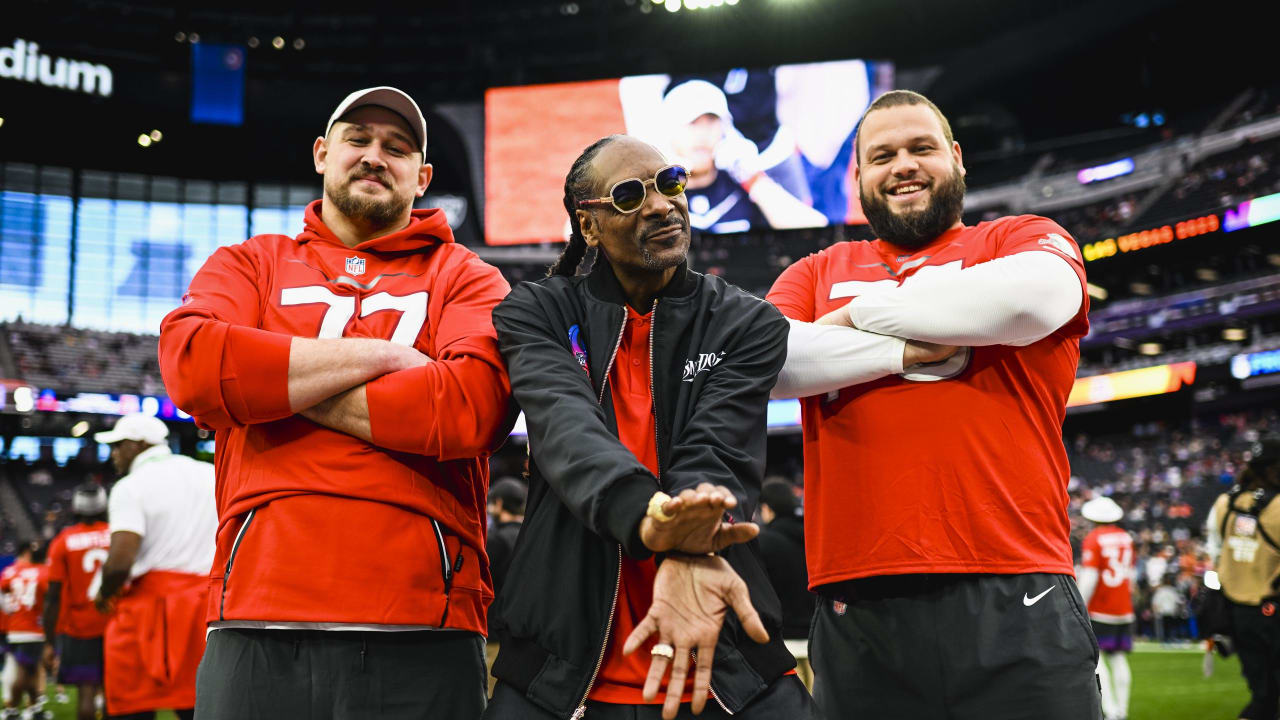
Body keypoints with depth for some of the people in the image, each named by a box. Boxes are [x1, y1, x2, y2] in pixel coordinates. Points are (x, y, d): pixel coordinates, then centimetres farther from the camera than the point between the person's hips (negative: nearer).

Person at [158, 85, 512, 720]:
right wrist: (382, 354, -5)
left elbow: (471, 406, -10)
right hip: (259, 620, 1)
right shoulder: (249, 265, 17)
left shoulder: (467, 280, 11)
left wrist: (274, 385, -4)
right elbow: (189, 361, -5)